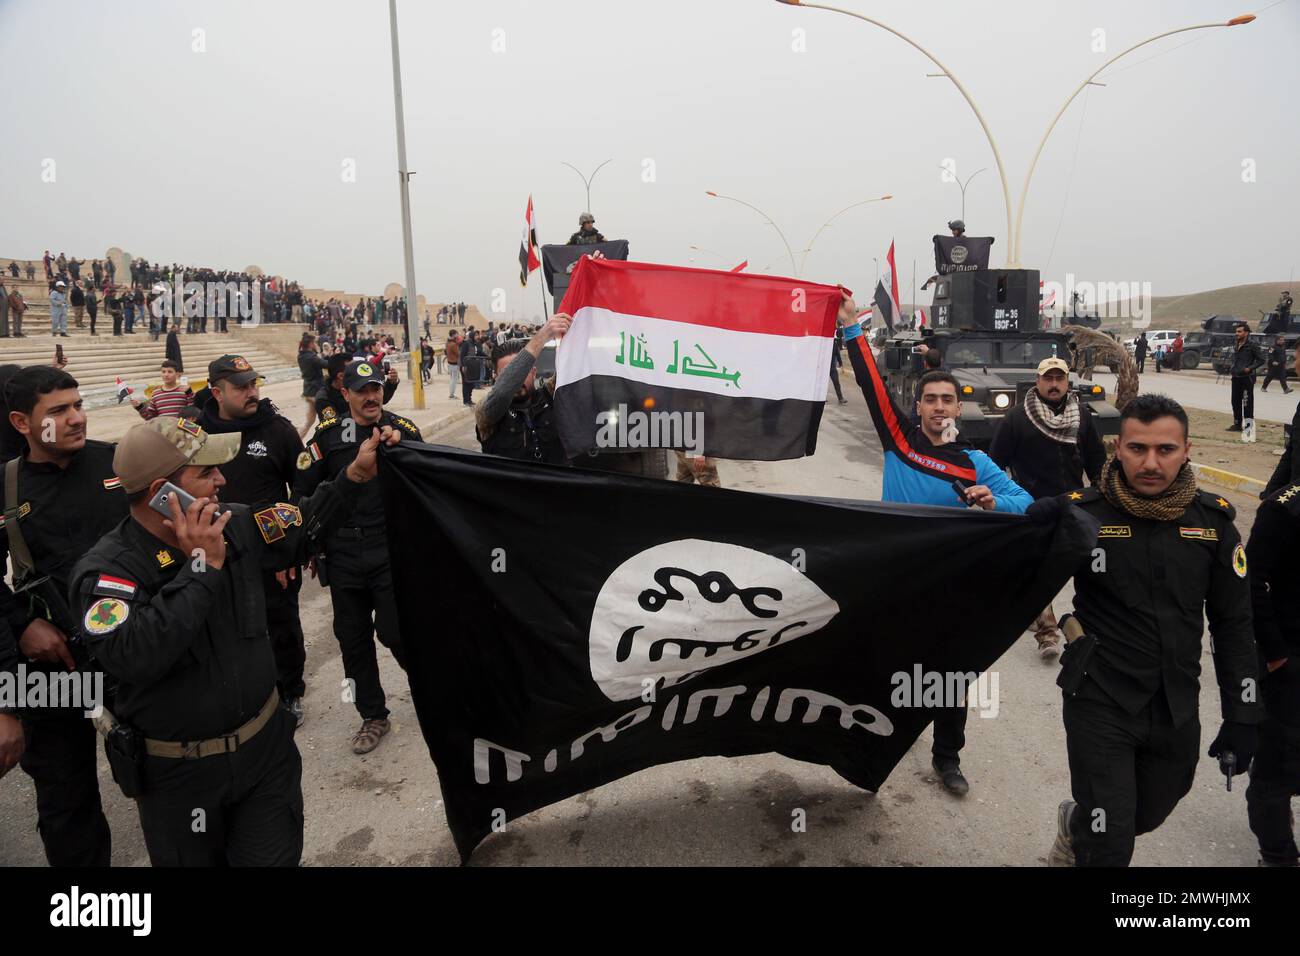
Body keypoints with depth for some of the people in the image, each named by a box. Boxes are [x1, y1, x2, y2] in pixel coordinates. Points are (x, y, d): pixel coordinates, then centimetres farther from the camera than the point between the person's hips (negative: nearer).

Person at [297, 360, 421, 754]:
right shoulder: (328, 434, 1)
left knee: (394, 631, -4)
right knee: (353, 637, 11)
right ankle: (373, 715, 28)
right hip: (343, 556, 3)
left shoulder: (403, 429, -3)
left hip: (391, 552, -3)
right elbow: (303, 489, 8)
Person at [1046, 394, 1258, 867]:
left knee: (1150, 815, 23)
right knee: (1109, 848, 0)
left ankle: (1076, 821, 52)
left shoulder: (1213, 520, -3)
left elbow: (1233, 624, 5)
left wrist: (1241, 717, 5)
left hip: (1177, 712, 4)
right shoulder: (1081, 512, -13)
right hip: (1101, 706, -4)